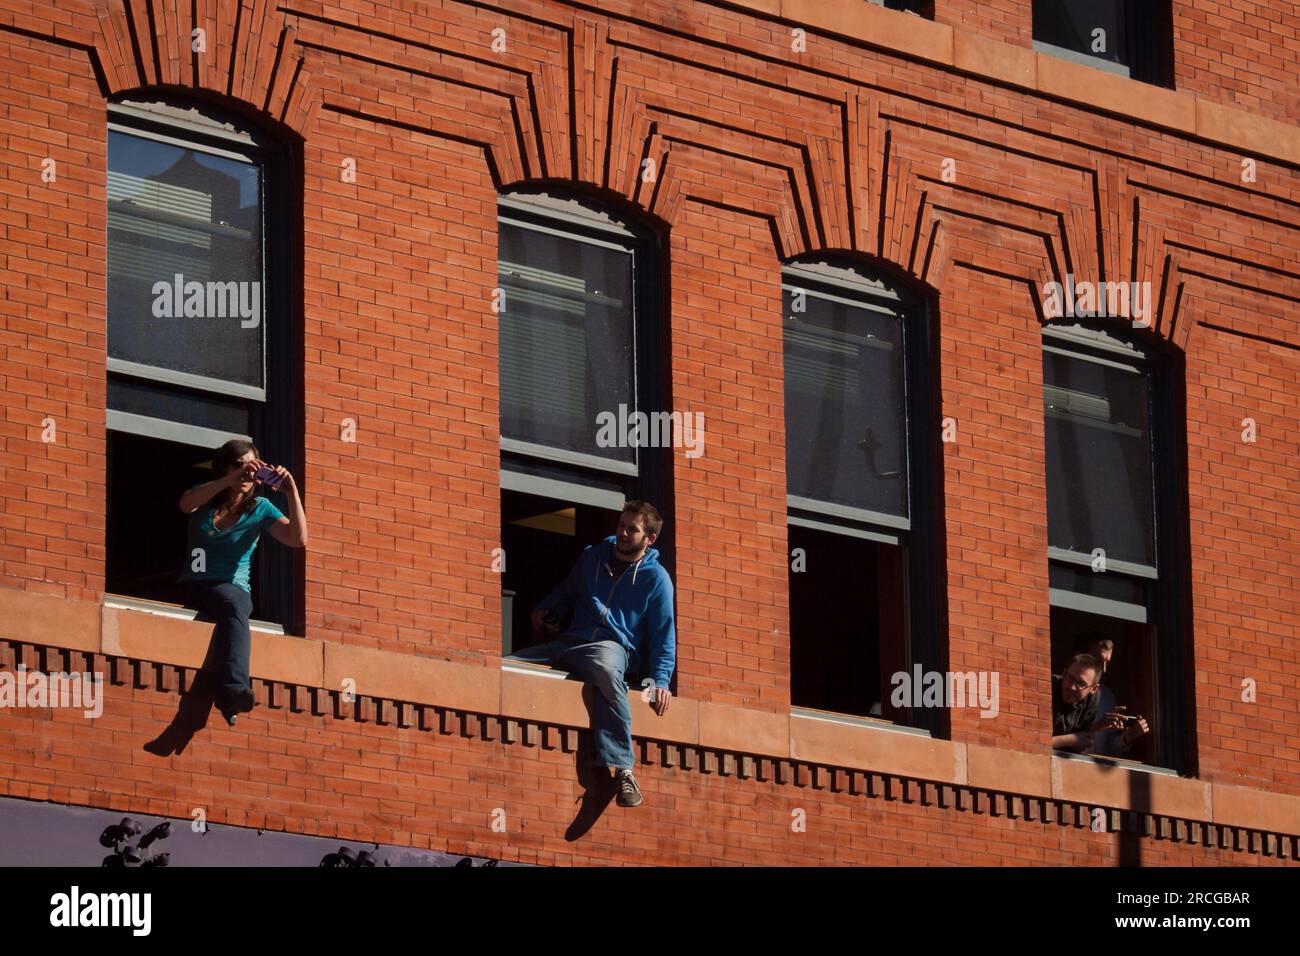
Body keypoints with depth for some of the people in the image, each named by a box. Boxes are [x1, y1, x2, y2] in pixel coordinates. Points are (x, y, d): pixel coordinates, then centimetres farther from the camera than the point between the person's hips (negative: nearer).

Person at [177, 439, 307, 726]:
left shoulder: (260, 509, 9)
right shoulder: (205, 498, 10)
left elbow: (298, 539, -4)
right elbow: (186, 504, -16)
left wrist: (292, 493, -14)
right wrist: (231, 480, -25)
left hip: (231, 587, -1)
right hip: (191, 588, 1)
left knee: (233, 603, -38)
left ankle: (232, 690, -62)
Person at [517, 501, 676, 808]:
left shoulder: (656, 578, 7)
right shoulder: (592, 557, 20)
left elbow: (664, 634, 5)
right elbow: (566, 594, 35)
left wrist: (661, 681, -7)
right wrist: (545, 611, 13)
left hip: (614, 646, -6)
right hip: (569, 642, 6)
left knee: (605, 671, -44)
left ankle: (622, 770, -50)